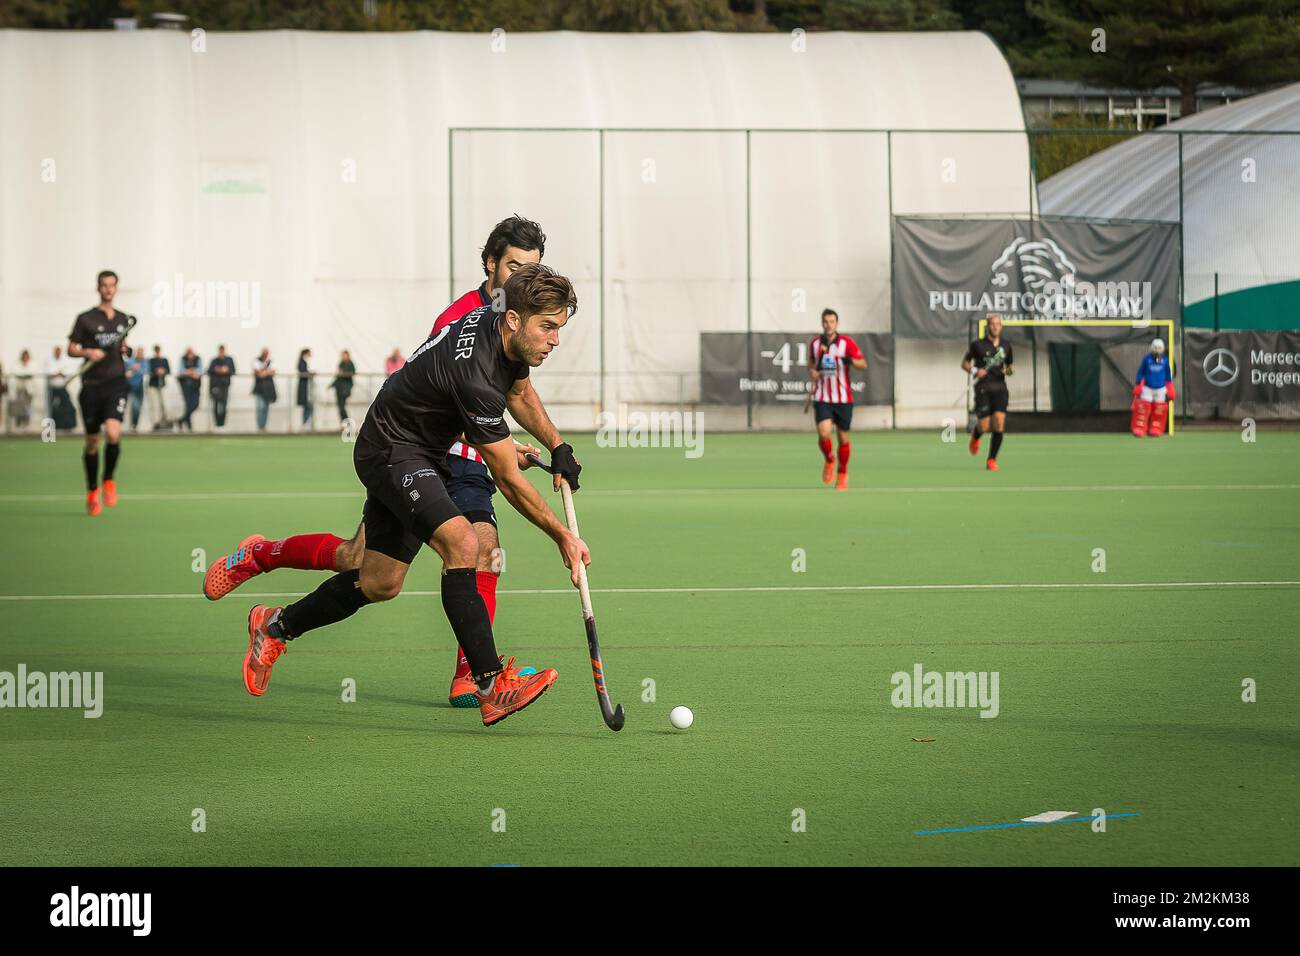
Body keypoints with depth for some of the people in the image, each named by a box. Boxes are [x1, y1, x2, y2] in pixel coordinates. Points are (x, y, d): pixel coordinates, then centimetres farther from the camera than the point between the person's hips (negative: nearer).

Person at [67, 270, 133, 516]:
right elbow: (71, 349, 2)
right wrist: (87, 352, -17)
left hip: (116, 383, 1)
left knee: (113, 433, -21)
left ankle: (109, 480, 3)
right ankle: (92, 491, 22)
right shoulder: (85, 318, 1)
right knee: (92, 442, 5)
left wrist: (126, 349, 6)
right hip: (92, 386, -1)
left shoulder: (122, 319, 12)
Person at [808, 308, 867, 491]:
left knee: (843, 439, 6)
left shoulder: (847, 343, -6)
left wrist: (850, 360, -33)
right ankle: (829, 461, 13)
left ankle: (842, 476, 24)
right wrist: (812, 372, -2)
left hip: (843, 399, -1)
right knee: (823, 434, -17)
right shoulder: (814, 344, 3)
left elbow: (863, 363, -13)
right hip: (822, 398, 1)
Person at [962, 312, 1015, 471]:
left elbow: (1010, 366, 22)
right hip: (983, 389, -2)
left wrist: (1009, 370, -2)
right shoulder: (977, 345, -1)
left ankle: (991, 460, -3)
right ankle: (975, 436, 35)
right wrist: (974, 371, -12)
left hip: (1000, 388, 2)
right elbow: (964, 363, 8)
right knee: (983, 426, -5)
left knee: (999, 424, -13)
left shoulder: (1006, 346, 9)